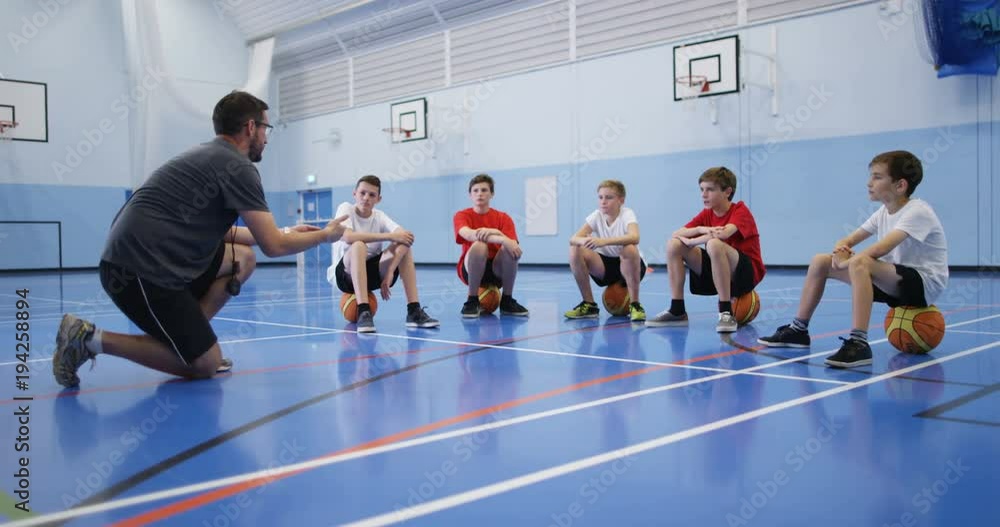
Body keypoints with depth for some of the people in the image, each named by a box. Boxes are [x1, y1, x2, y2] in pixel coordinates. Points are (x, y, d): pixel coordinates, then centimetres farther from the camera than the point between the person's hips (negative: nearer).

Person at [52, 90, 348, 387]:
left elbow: (216, 229, 28)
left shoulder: (210, 155, 19)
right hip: (141, 270, -10)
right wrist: (325, 235, 7)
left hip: (146, 258, 10)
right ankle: (92, 339, -2)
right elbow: (273, 247, -10)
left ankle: (185, 337, 11)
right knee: (205, 365, 0)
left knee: (243, 259, 15)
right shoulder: (238, 166, -9)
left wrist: (284, 232, 30)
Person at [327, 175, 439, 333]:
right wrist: (389, 236, -28)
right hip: (345, 274, -3)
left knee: (404, 244, -18)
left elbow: (403, 235, -17)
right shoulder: (346, 209, -8)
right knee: (359, 245, -34)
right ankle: (363, 312, -38)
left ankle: (414, 311, -22)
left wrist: (390, 272, -30)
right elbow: (347, 237, -29)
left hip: (372, 273, 4)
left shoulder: (379, 216, 1)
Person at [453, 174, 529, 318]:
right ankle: (472, 301, -18)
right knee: (479, 245, -33)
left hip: (498, 270, 2)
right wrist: (502, 239, -40)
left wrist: (496, 232, -32)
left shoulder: (503, 218, 2)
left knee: (510, 249, -29)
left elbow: (513, 244, -13)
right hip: (471, 270, -2)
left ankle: (507, 301, -10)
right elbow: (468, 234, -27)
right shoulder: (462, 215, -3)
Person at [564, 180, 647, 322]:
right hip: (606, 266, 4)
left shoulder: (627, 214, -16)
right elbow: (573, 239, -18)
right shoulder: (596, 216, -6)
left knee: (629, 249, -37)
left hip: (628, 267, -4)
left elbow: (634, 237, -39)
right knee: (575, 251, -20)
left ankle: (635, 305, -20)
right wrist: (585, 241, -43)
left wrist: (603, 241, -51)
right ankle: (589, 305, -6)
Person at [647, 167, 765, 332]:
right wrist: (699, 229, -25)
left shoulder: (740, 210, -11)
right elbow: (676, 234, -5)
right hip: (716, 273, 7)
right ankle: (677, 311, -6)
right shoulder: (706, 214, 7)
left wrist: (689, 241, -18)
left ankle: (726, 313, -30)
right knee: (673, 245, -7)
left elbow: (723, 234, -32)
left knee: (714, 244, -36)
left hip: (747, 274, -6)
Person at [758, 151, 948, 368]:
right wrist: (840, 249, -15)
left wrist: (846, 261, -19)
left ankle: (859, 344, -41)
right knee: (820, 261, 4)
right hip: (894, 280, 9)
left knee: (860, 263, -38)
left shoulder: (917, 211, -19)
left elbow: (880, 249, -33)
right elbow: (849, 241, 8)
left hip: (925, 284, -9)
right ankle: (798, 330, 11)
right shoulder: (884, 211, 8)